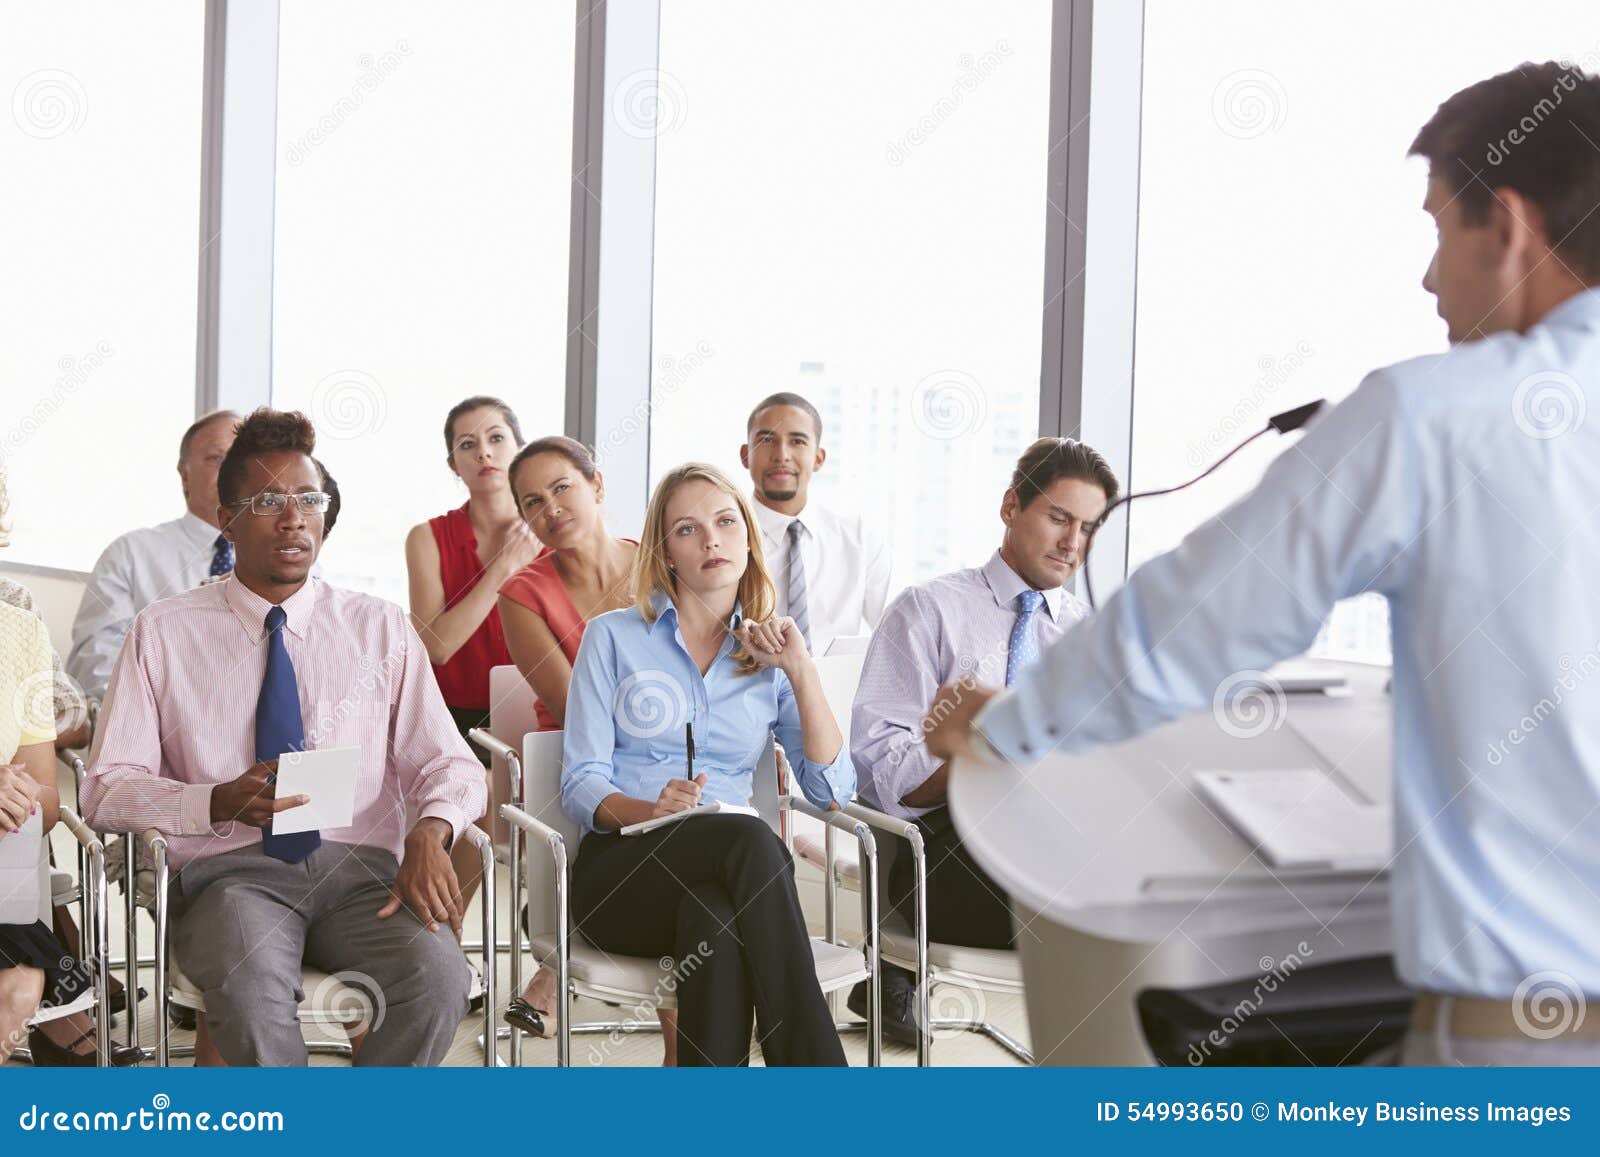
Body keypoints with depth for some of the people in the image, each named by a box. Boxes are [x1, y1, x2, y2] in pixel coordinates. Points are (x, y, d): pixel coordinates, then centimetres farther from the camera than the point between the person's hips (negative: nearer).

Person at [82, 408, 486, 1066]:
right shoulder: (163, 634, 9)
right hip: (230, 870, -1)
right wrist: (220, 802, -16)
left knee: (437, 973, -31)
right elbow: (107, 789, 3)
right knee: (250, 982, -37)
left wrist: (429, 833, -16)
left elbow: (448, 762, 8)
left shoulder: (381, 629, 14)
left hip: (358, 869, 2)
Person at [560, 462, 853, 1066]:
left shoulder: (770, 656, 16)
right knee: (751, 838, -35)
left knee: (716, 921, -37)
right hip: (621, 868, -2)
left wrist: (801, 671, -4)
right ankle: (817, 1072, -41)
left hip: (722, 873, 3)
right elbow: (579, 785, 2)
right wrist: (651, 811, -19)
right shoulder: (613, 637, 10)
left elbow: (832, 788, 4)